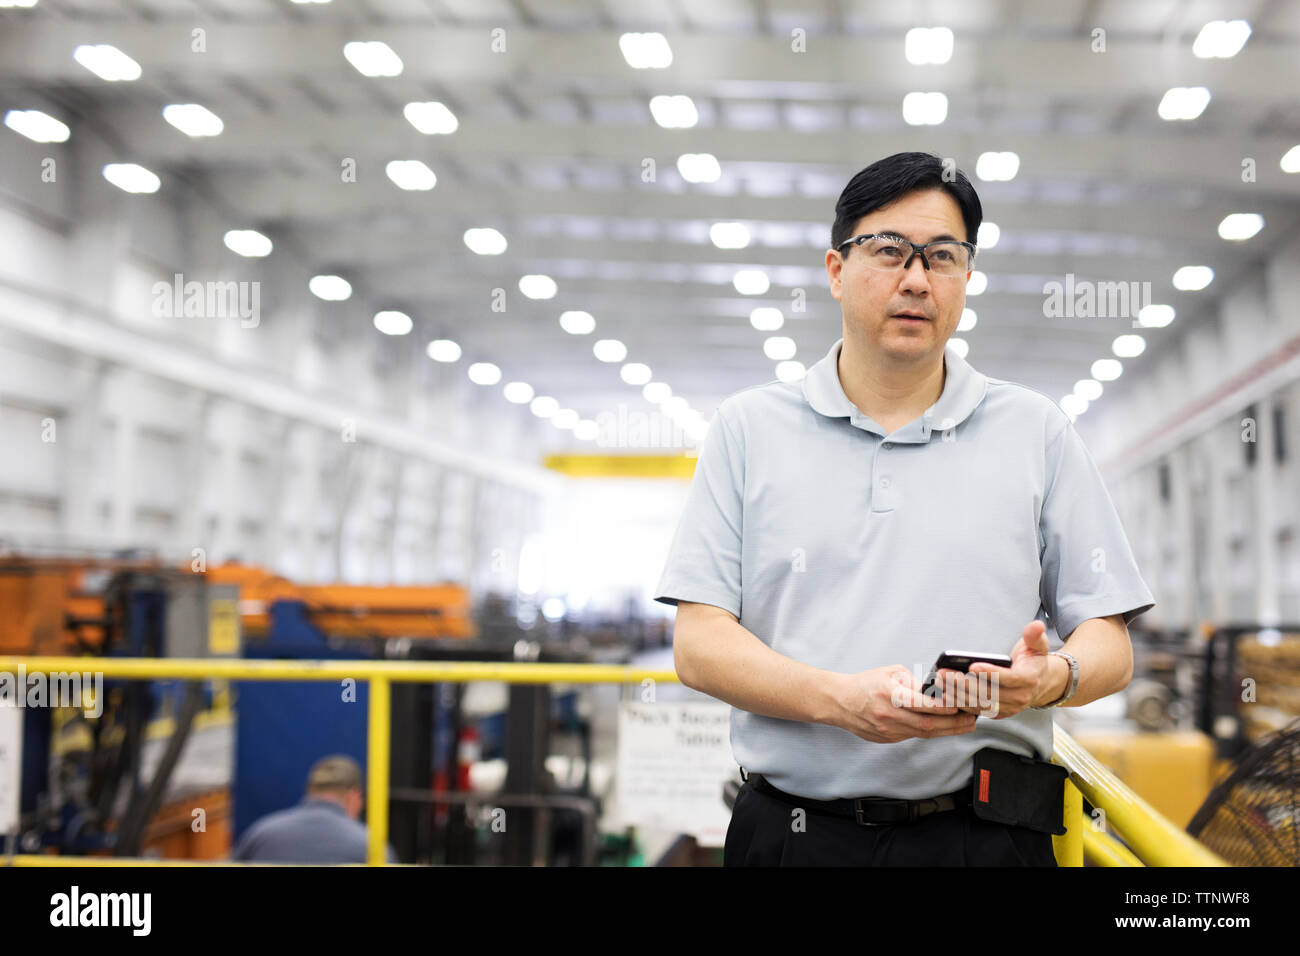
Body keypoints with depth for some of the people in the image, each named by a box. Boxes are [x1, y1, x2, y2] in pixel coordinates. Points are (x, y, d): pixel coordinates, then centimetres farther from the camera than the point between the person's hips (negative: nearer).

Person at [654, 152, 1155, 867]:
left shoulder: (1036, 432, 8)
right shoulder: (748, 428, 5)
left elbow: (1110, 648, 7)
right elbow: (698, 644, -2)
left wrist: (1052, 677, -17)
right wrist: (840, 699, -19)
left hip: (983, 834, 1)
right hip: (795, 830, 0)